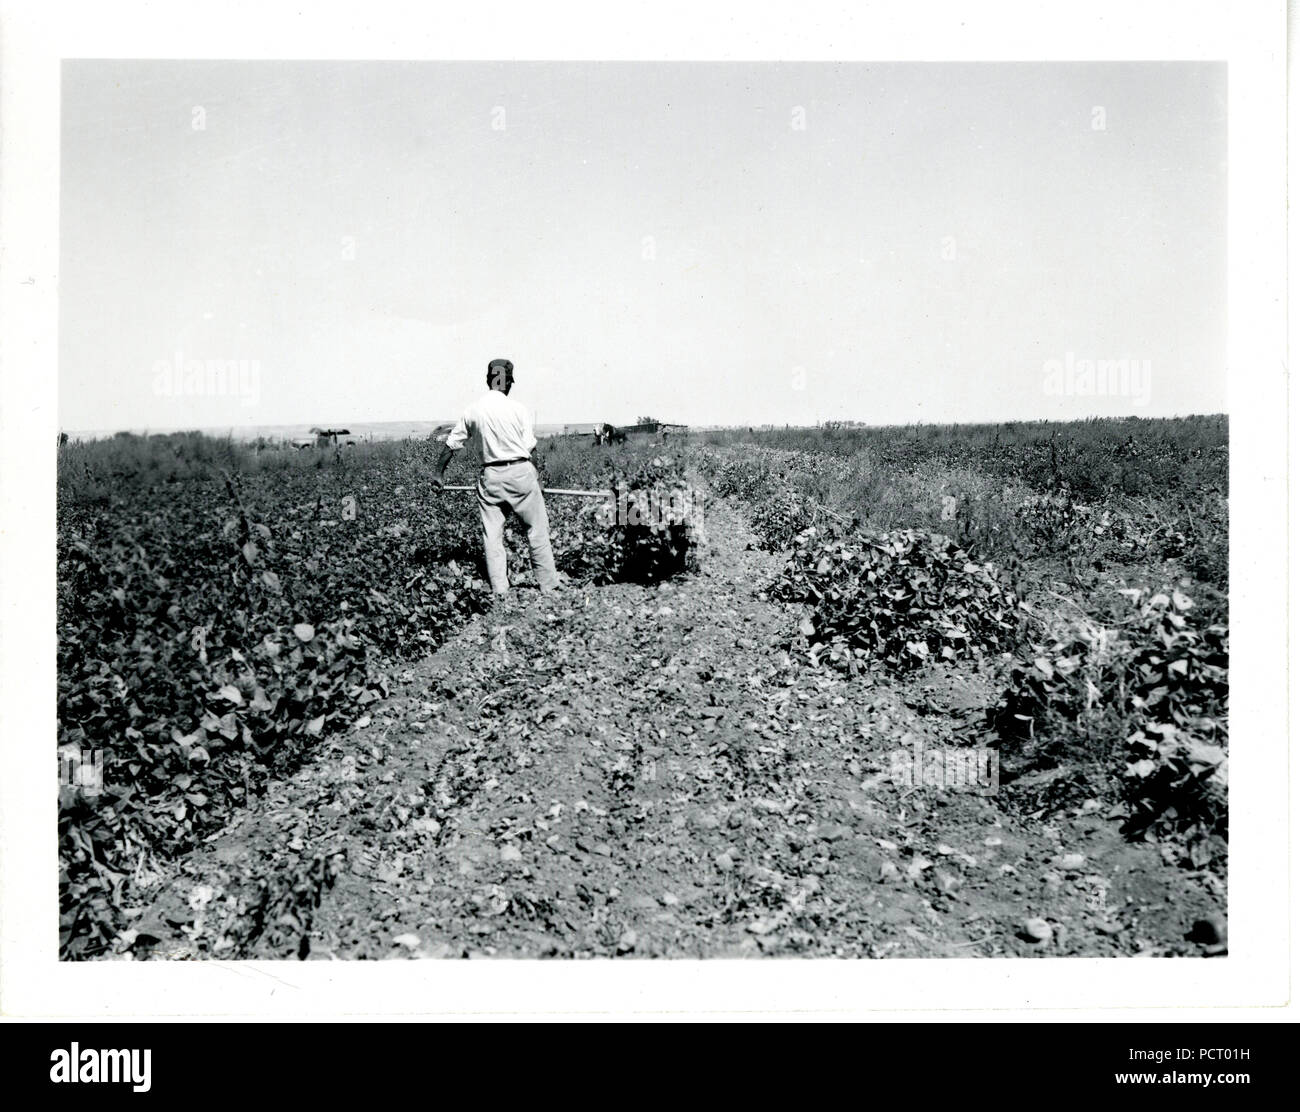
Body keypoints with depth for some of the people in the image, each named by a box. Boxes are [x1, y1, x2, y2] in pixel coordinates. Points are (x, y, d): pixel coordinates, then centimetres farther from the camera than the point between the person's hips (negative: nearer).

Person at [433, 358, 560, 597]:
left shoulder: (473, 411, 3)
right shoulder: (518, 409, -7)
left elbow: (452, 443, 12)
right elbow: (528, 447, -5)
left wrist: (439, 472, 25)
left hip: (491, 477, 3)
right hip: (520, 471, -3)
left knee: (492, 534, 8)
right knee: (538, 530, 6)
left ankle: (499, 589, 6)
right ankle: (548, 585, 11)